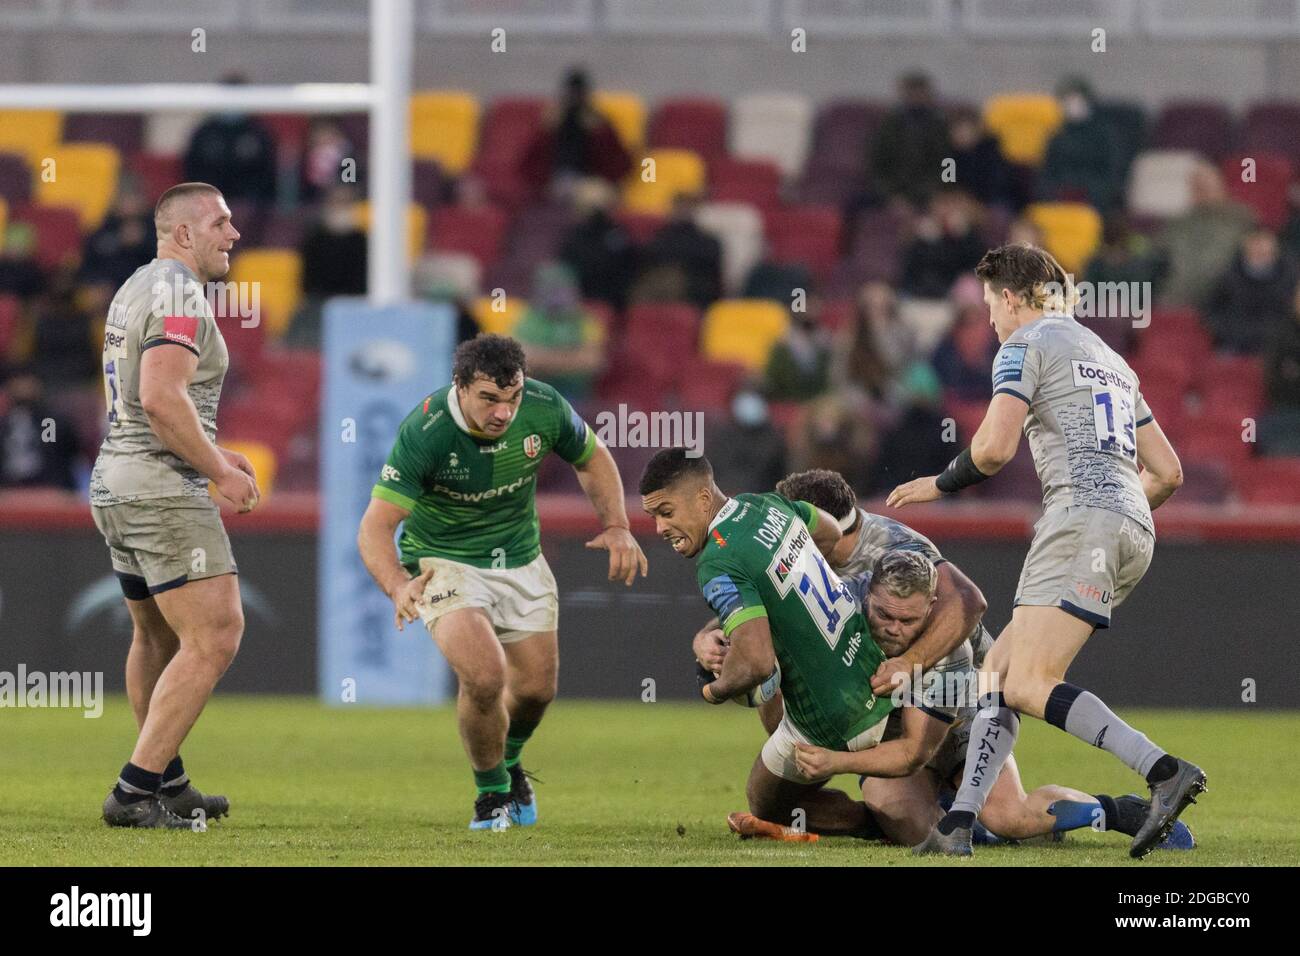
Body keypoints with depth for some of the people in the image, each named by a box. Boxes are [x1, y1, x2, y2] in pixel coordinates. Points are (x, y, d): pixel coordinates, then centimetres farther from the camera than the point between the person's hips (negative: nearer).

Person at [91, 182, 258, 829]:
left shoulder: (135, 289, 18)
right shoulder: (177, 292, -14)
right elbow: (162, 397, -24)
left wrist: (211, 454, 21)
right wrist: (219, 471, -16)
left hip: (114, 483, 11)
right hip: (162, 490, -11)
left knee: (157, 638, 21)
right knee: (214, 638, -12)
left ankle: (167, 783, 32)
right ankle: (136, 793, -15)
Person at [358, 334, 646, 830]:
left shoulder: (544, 407, -19)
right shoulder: (424, 432, -30)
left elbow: (592, 457, 3)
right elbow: (376, 525, -31)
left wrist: (617, 525, -10)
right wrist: (398, 585, -50)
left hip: (520, 560, 4)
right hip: (444, 561, -4)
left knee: (536, 687, 8)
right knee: (484, 676, -24)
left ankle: (507, 762, 44)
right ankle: (491, 791, 4)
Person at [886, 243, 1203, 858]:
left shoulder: (1025, 344, 2)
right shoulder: (1110, 360, 27)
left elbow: (994, 448, -11)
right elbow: (1167, 473, 26)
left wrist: (942, 484, 6)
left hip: (1082, 514, -9)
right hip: (1134, 529, 9)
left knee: (1029, 685, -15)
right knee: (999, 669, 9)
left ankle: (1166, 773, -27)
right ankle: (957, 826, 0)